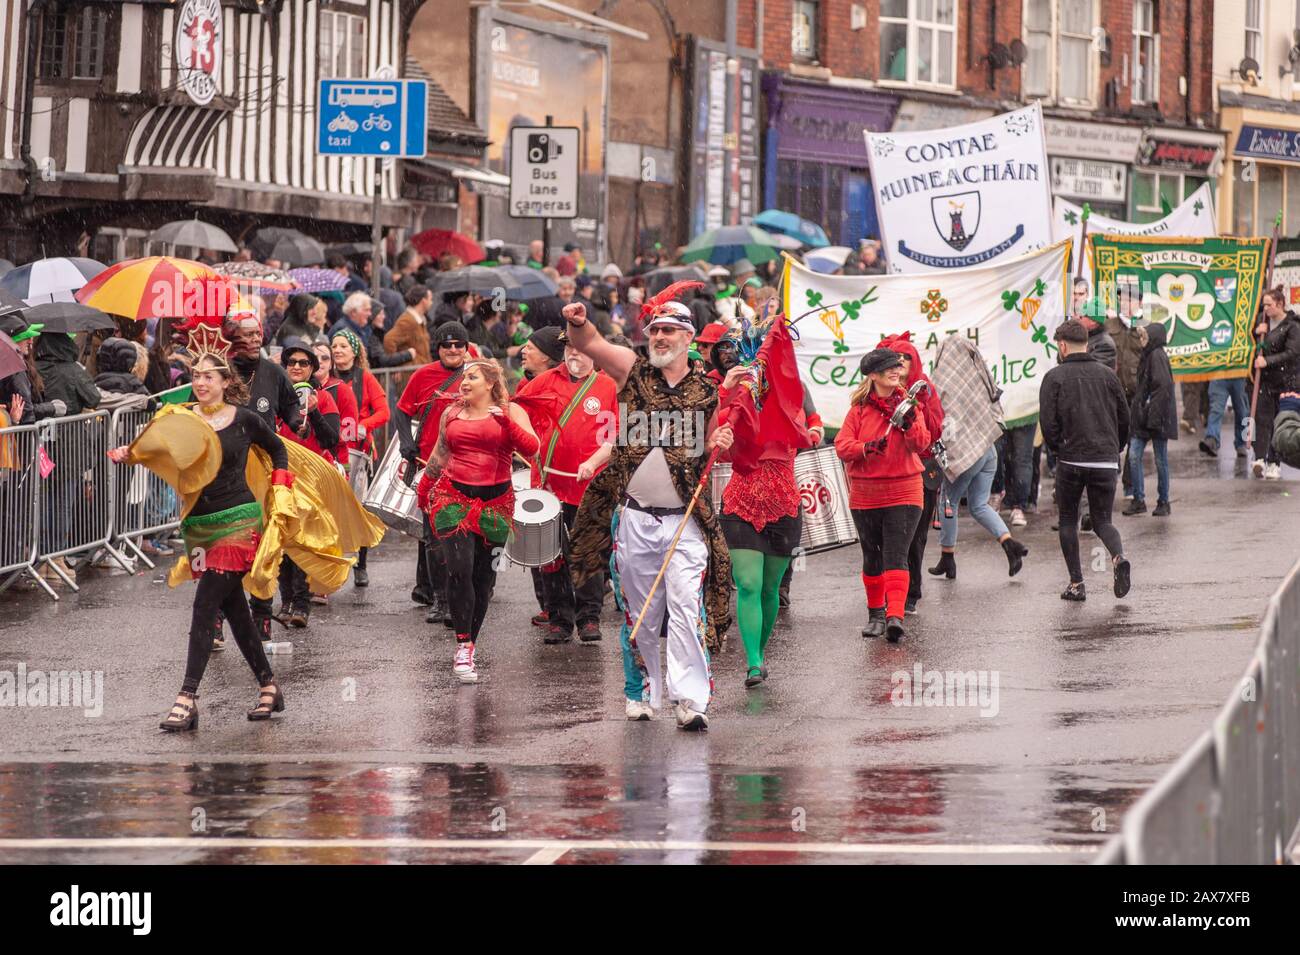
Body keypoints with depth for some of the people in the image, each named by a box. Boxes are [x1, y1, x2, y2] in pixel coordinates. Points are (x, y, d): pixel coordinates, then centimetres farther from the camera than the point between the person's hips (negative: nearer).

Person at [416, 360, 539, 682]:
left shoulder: (511, 412, 2)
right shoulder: (451, 413, 10)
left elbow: (531, 448, -11)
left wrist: (505, 422, -22)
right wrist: (421, 492, 21)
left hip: (495, 502, 0)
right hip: (454, 496, 0)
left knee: (484, 577, 3)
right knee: (459, 568, -16)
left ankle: (470, 646, 13)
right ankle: (463, 647, -14)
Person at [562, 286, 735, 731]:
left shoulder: (706, 393, 5)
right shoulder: (632, 370, 5)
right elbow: (587, 341, -6)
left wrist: (717, 446, -7)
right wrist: (577, 322, -28)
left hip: (685, 520, -1)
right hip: (633, 518, 1)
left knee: (687, 605, -14)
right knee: (637, 613, 9)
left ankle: (691, 698, -16)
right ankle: (641, 691, 24)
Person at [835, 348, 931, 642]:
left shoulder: (908, 404, 3)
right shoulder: (859, 408, 2)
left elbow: (921, 445, -7)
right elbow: (842, 446, -6)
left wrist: (909, 422, -24)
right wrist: (867, 447, -23)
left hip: (903, 493, -1)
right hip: (865, 494, 1)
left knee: (896, 556, -13)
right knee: (872, 556, 10)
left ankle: (895, 616, -22)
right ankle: (876, 614, 24)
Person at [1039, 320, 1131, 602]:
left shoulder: (1055, 377, -3)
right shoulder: (1107, 375, 8)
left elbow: (1048, 423, -8)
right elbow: (1124, 418, 10)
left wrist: (1059, 449, 8)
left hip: (1070, 461, -3)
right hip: (1106, 462, 3)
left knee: (1068, 520, 13)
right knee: (1102, 520, 12)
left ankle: (1076, 583, 8)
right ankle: (1118, 557, -20)